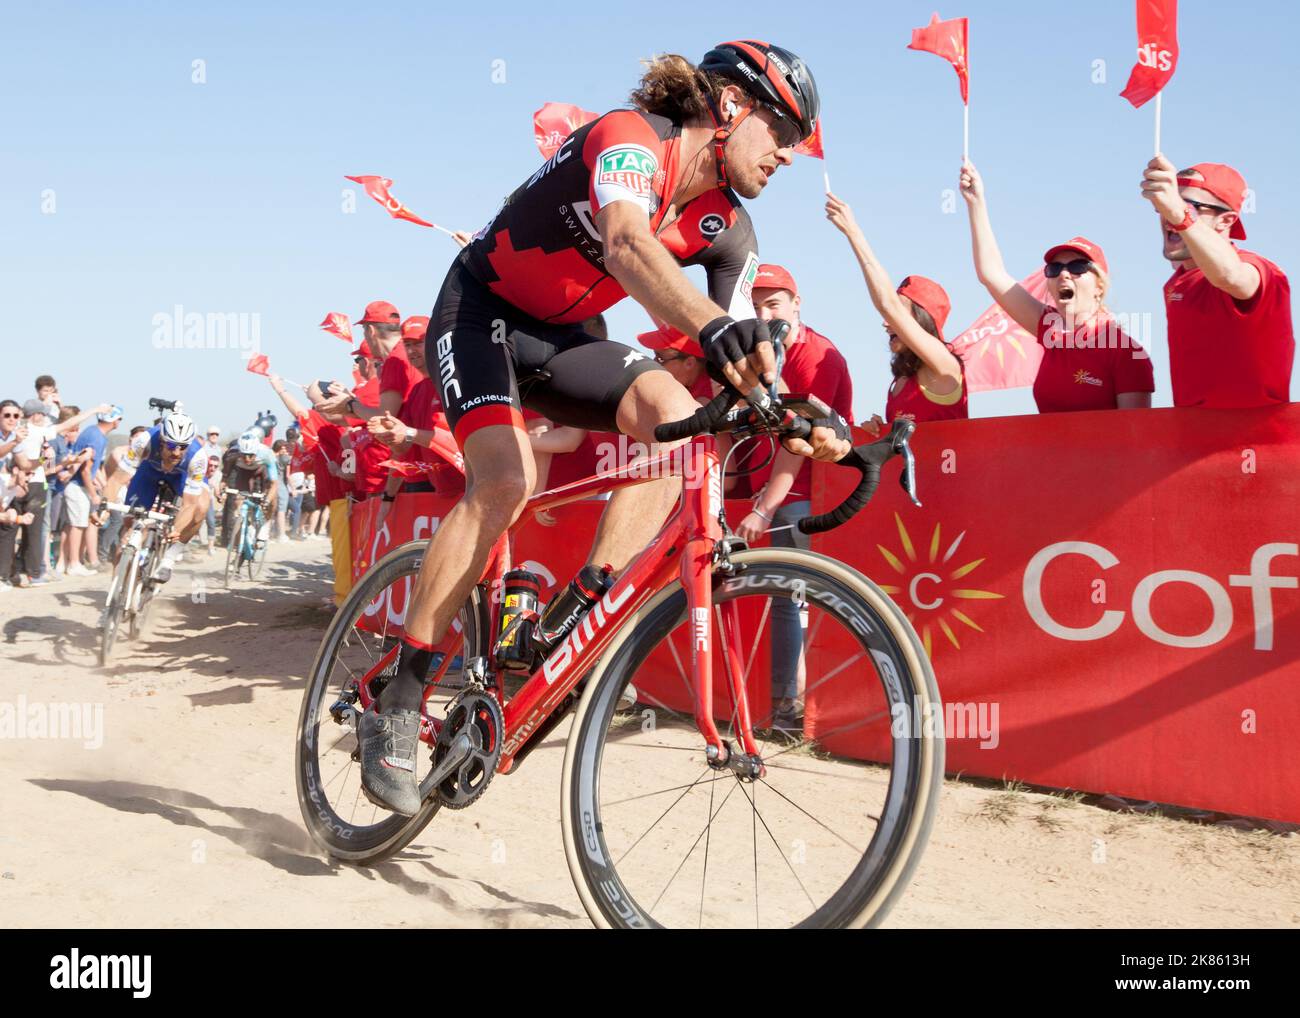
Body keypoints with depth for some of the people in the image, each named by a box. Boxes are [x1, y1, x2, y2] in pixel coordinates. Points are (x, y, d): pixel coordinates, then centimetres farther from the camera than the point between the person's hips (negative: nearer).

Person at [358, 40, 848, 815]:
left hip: (560, 335, 6)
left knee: (678, 419, -21)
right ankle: (396, 705, -16)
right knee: (506, 480, -28)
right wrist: (710, 323, -65)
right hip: (481, 310, -6)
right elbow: (626, 242, -47)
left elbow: (742, 356, -8)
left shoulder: (727, 230, -4)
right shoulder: (630, 137, -24)